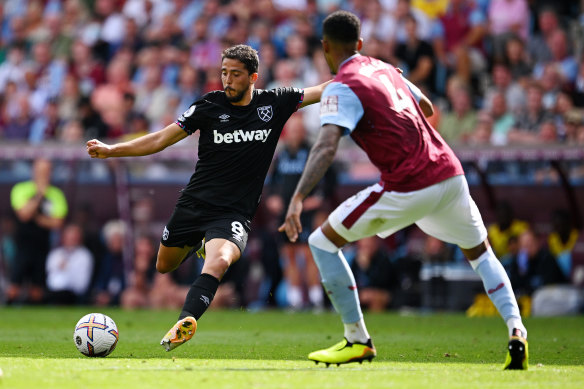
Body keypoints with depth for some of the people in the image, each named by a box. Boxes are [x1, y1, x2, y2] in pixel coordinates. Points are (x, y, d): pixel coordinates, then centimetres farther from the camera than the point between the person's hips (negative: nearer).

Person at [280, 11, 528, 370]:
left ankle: (358, 340, 7)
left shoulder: (342, 88, -5)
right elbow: (426, 108, 33)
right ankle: (516, 330, 6)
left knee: (323, 241, 6)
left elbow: (326, 148, -21)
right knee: (480, 252, 27)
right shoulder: (384, 68, 17)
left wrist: (298, 199, -29)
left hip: (408, 188, -7)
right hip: (450, 174, 7)